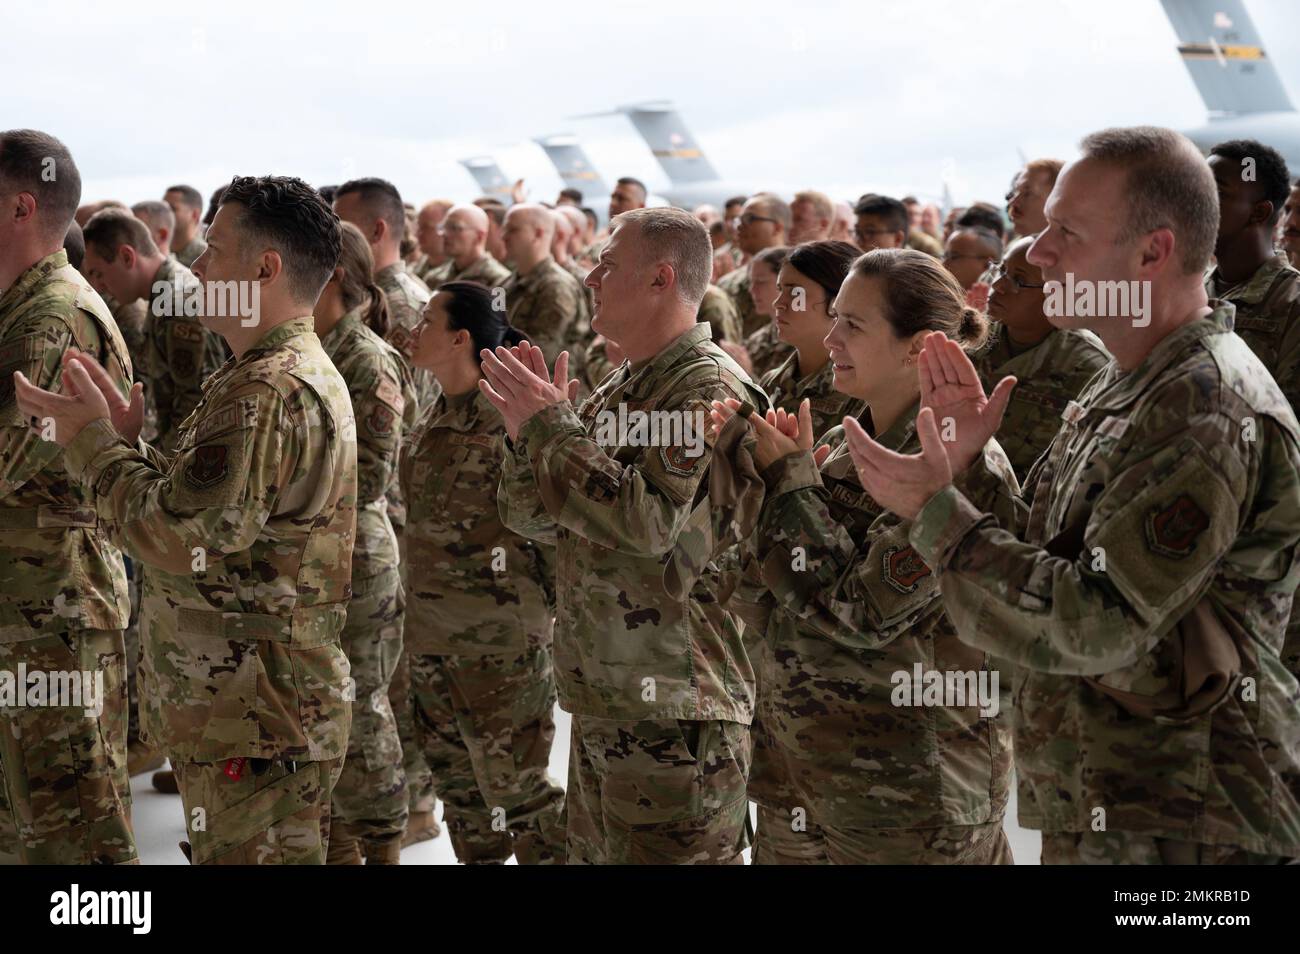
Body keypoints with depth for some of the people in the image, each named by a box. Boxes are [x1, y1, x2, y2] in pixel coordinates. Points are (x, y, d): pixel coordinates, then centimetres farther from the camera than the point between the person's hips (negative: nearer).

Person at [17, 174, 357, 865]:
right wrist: (124, 441, 6)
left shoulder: (268, 393, -20)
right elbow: (203, 508, 17)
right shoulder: (302, 373, 17)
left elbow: (182, 541, -24)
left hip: (254, 724, -11)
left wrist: (94, 444, -12)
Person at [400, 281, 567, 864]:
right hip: (433, 636, 9)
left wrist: (551, 607, -11)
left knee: (516, 790, -3)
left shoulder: (510, 420, -16)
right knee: (458, 788, 17)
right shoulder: (432, 422, 10)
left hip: (498, 640, -9)